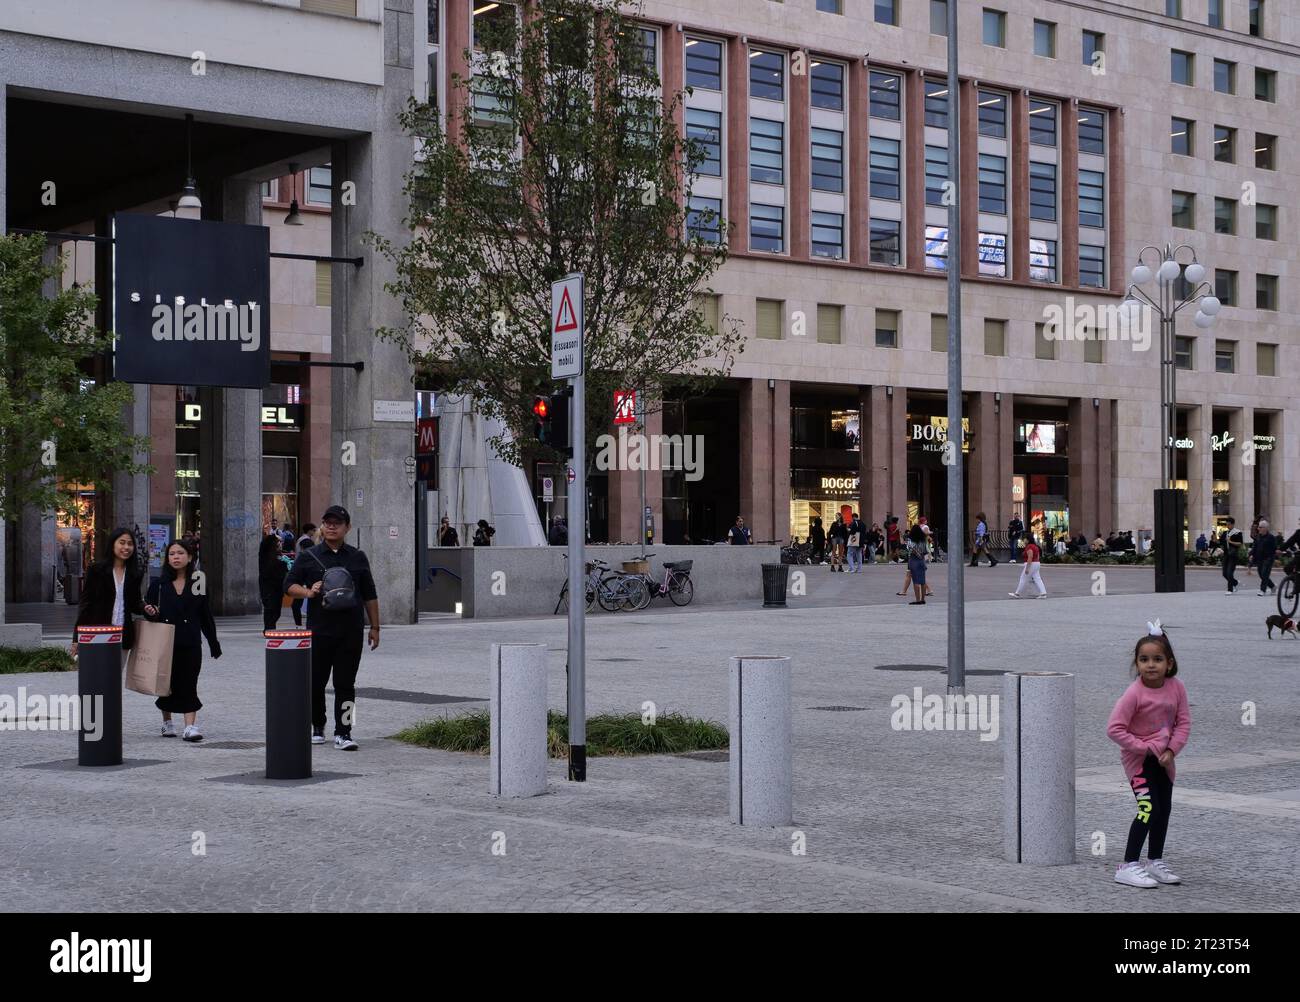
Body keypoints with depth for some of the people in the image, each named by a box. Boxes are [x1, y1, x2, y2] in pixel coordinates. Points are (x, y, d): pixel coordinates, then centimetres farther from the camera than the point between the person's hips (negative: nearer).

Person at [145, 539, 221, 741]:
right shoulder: (159, 584, 4)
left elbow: (206, 616, 8)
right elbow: (149, 609, 10)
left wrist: (214, 644, 10)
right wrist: (150, 612, -15)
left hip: (190, 643, -1)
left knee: (188, 683, -6)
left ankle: (190, 727, -10)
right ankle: (167, 722, 28)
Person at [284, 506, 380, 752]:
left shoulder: (358, 558, 11)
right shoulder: (308, 557, 5)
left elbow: (370, 595, 15)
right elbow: (289, 584, 7)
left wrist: (375, 627, 12)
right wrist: (308, 592, -13)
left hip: (351, 632, 1)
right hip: (319, 630, -1)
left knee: (346, 683, -2)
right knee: (315, 681, 7)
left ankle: (343, 733, 0)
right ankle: (317, 727, 26)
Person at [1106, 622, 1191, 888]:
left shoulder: (1176, 688, -8)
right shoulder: (1135, 693, -22)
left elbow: (1183, 722, -2)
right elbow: (1114, 728, -22)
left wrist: (1171, 750, -15)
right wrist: (1145, 748, -20)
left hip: (1163, 758, 6)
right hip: (1138, 758, -6)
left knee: (1164, 808, 13)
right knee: (1149, 809, -15)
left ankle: (1155, 862, 29)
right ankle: (1128, 867, -10)